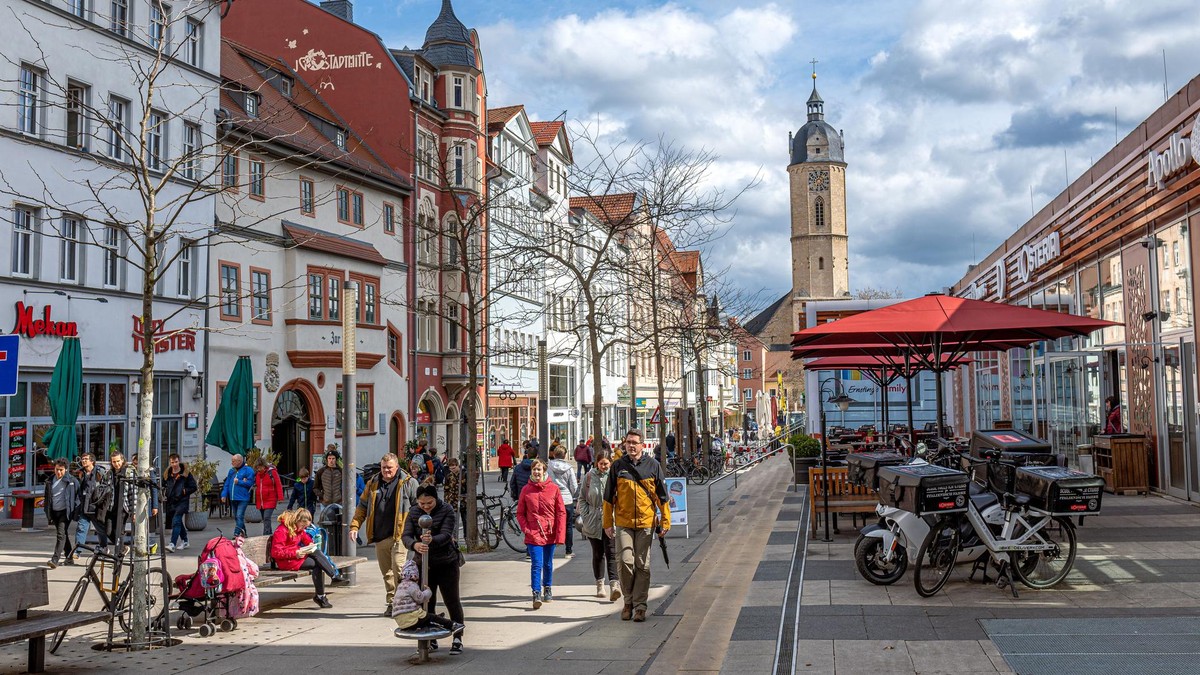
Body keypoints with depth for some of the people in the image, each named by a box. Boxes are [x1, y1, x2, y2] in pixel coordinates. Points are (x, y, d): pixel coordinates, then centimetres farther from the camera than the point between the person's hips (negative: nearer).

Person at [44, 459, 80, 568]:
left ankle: (55, 560, -21)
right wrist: (48, 512, 11)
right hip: (54, 512, 6)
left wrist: (76, 512, -11)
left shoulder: (72, 481, -7)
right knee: (63, 535, 15)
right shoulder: (50, 480, 9)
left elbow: (78, 496, -6)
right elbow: (46, 496, 17)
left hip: (65, 512, -6)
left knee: (61, 535, -16)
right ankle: (69, 558, 26)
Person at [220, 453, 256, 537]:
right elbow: (227, 484, 15)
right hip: (233, 498, 7)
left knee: (239, 516, -15)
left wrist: (239, 482, -15)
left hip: (243, 498, -7)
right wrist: (224, 494, 7)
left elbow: (250, 483, -12)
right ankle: (243, 533, 25)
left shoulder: (248, 470, -6)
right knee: (236, 517, 13)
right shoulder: (231, 470, 14)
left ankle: (236, 534, -19)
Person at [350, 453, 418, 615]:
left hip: (399, 535, -5)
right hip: (380, 536, 5)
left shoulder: (408, 483, 1)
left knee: (398, 570, -13)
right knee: (386, 572, 10)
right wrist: (355, 526, 4)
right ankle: (392, 603, 19)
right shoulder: (373, 484, 14)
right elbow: (362, 507, 17)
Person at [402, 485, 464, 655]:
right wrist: (415, 545, -37)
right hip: (424, 564, 4)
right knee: (427, 602, 9)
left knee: (452, 601, 1)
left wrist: (432, 540, -46)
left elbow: (446, 535, -24)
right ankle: (431, 639, 21)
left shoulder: (447, 511, -12)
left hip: (447, 563, -4)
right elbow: (406, 536, -13)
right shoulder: (413, 513, -2)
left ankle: (458, 639, 10)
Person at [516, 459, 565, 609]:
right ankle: (536, 594, -12)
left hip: (550, 533, 1)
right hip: (533, 534, -1)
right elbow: (520, 513, 8)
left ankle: (547, 590, 31)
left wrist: (560, 533, -6)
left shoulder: (553, 488, 0)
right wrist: (526, 529, -6)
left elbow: (561, 512, 1)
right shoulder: (526, 490, 2)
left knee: (548, 564, 14)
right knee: (536, 564, -11)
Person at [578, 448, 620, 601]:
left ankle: (614, 584, -21)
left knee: (611, 553, -12)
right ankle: (600, 584, 24)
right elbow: (582, 499, 9)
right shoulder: (589, 476, 4)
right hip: (593, 521, 2)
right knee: (598, 553, 12)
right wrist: (585, 517, -1)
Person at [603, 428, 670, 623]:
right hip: (623, 523, 0)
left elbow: (662, 495, 7)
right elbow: (609, 497, 8)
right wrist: (608, 523, 5)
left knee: (642, 565, 4)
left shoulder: (652, 465, 3)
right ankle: (629, 601, 11)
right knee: (625, 562, -7)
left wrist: (665, 521, 3)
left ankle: (640, 605, 11)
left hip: (646, 522, 0)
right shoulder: (618, 466, 4)